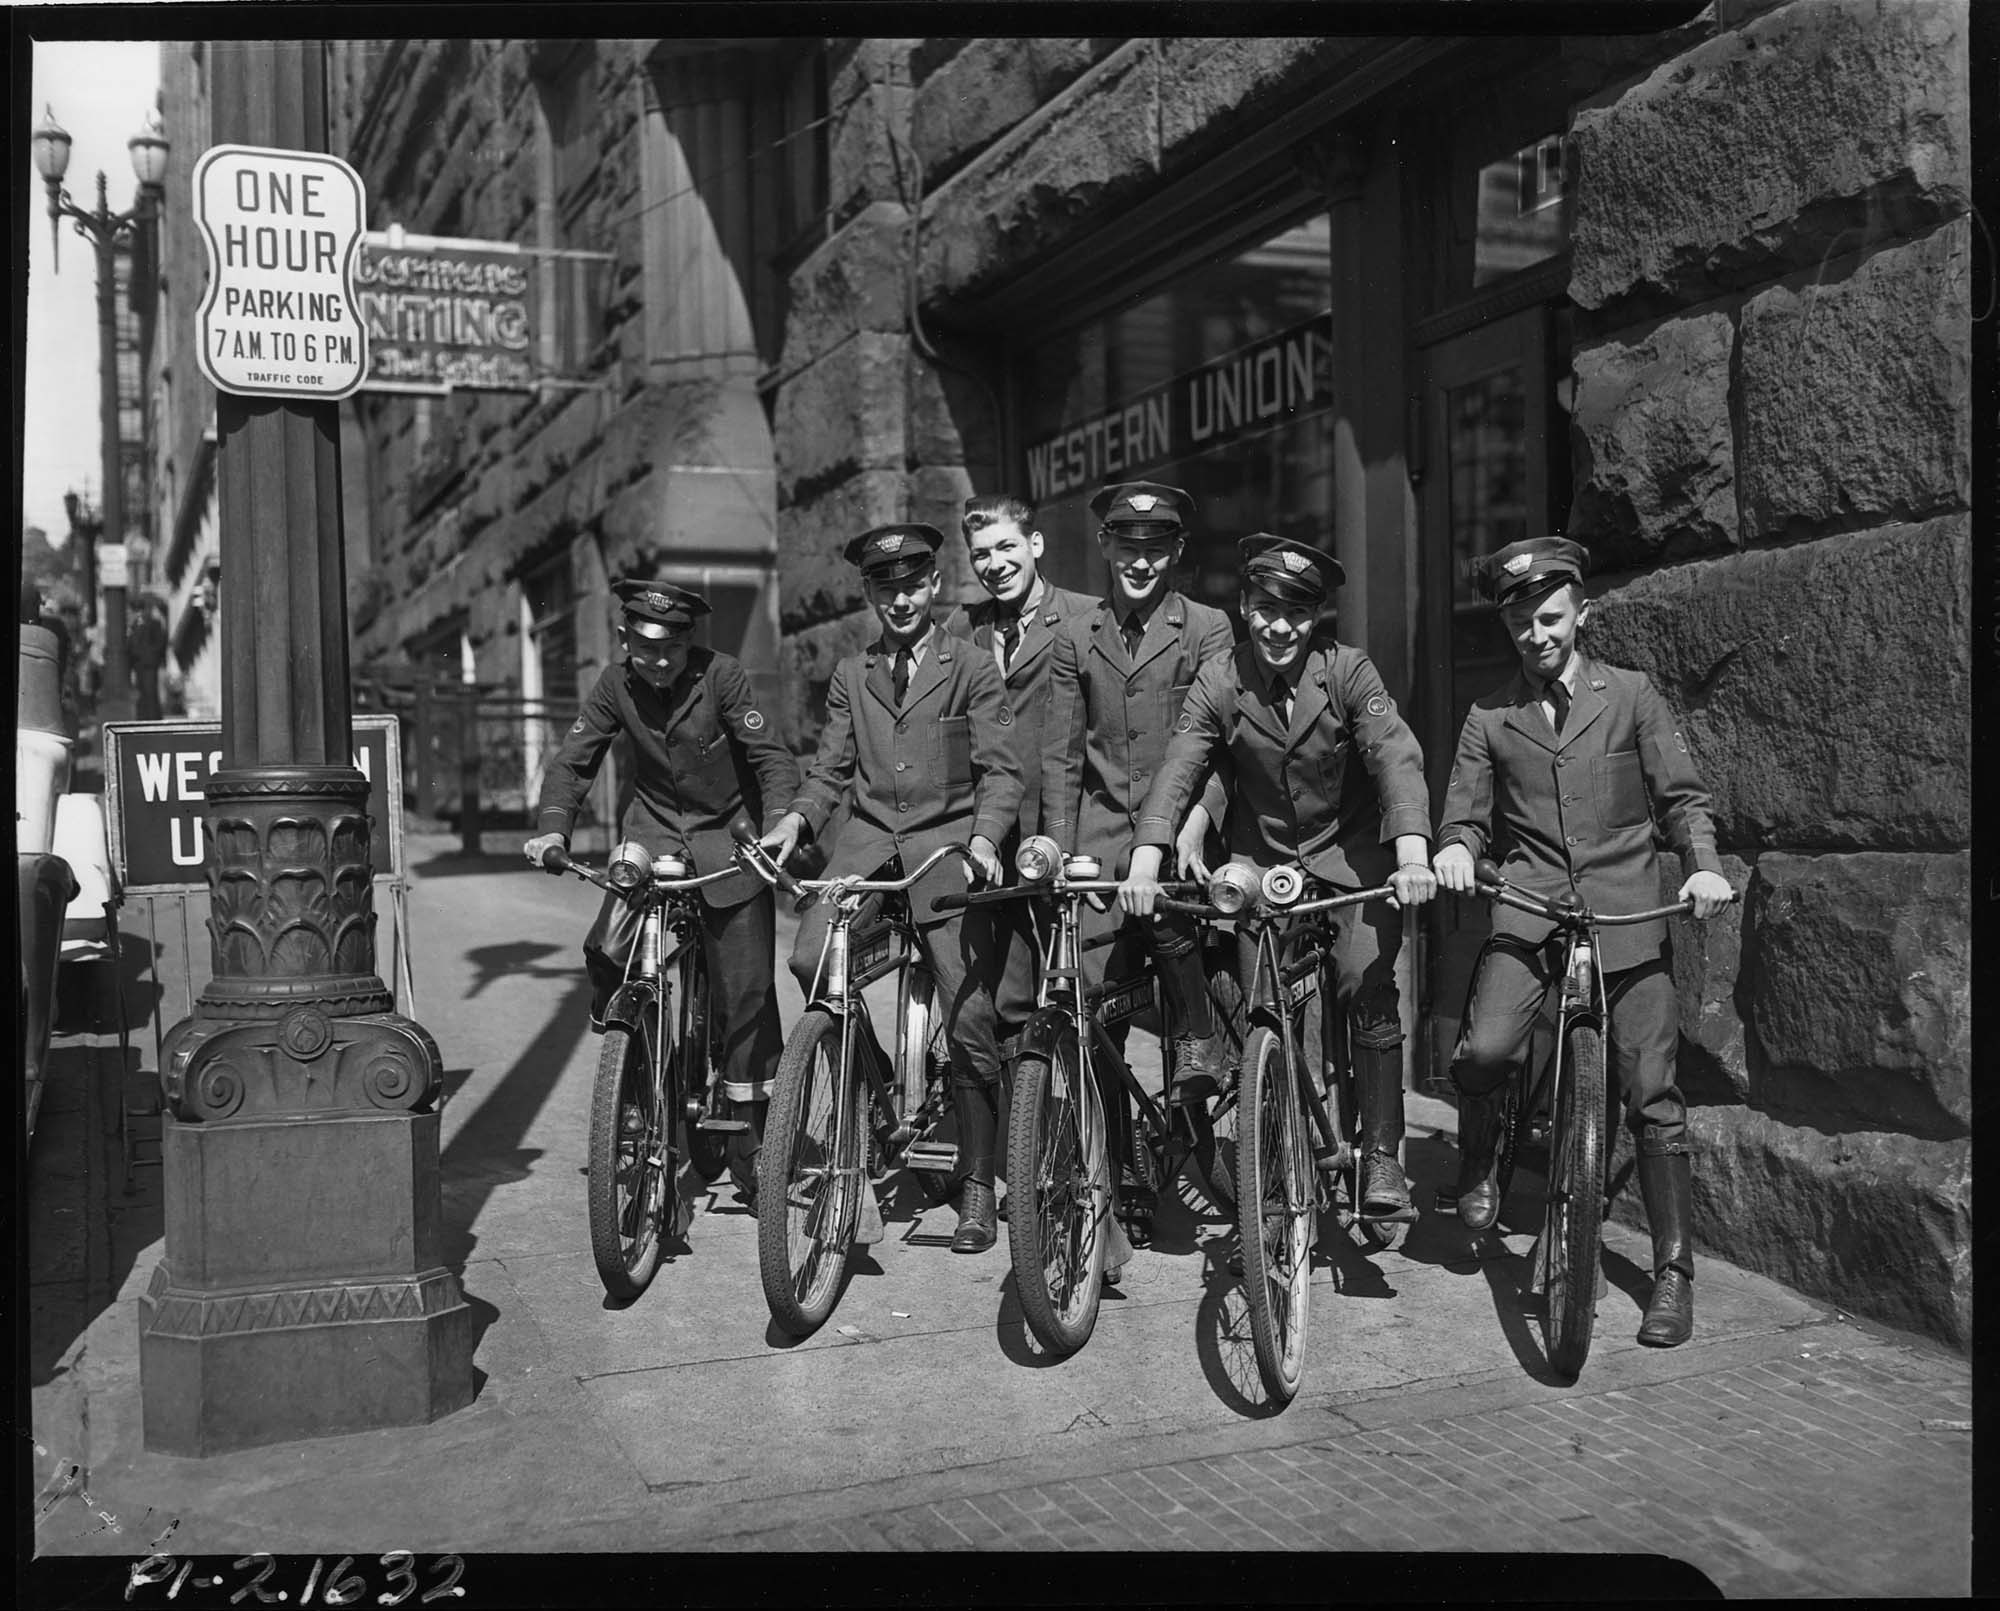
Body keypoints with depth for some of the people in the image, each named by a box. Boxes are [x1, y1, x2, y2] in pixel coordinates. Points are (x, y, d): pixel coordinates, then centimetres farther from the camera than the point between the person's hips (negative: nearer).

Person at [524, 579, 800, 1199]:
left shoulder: (721, 674, -16)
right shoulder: (616, 685, -5)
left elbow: (772, 758, -18)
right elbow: (572, 762, -2)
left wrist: (780, 825, -34)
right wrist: (551, 828, -19)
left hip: (730, 838, -3)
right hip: (653, 834, 3)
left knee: (746, 994, -5)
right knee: (606, 950, -22)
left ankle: (752, 1152, 8)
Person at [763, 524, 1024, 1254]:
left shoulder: (973, 669, 7)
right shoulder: (851, 676, 17)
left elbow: (999, 768, 0)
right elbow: (830, 767, 13)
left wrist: (985, 836, -18)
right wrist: (796, 819, -7)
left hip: (946, 844, -3)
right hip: (865, 838, 3)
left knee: (969, 1022, -6)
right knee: (809, 959, -23)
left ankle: (977, 1188, 9)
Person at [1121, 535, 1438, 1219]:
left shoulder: (1349, 672, -10)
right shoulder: (1218, 684, -6)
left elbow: (1397, 757, -20)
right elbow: (1176, 771, -13)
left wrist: (1413, 855, -36)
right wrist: (1145, 863, -27)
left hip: (1350, 855, -1)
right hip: (1260, 861, 1)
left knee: (1367, 983, -18)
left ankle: (1382, 1154, -4)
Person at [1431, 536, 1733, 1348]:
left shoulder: (1632, 695, 8)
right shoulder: (1488, 716, 12)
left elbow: (1681, 795, 7)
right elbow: (1467, 811, 10)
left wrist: (1702, 863, -12)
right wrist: (1455, 848, -13)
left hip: (1627, 912, 0)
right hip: (1528, 908, 1)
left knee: (1652, 1094, -3)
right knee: (1484, 1049, -24)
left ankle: (1674, 1271, 11)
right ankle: (1478, 1161, 9)